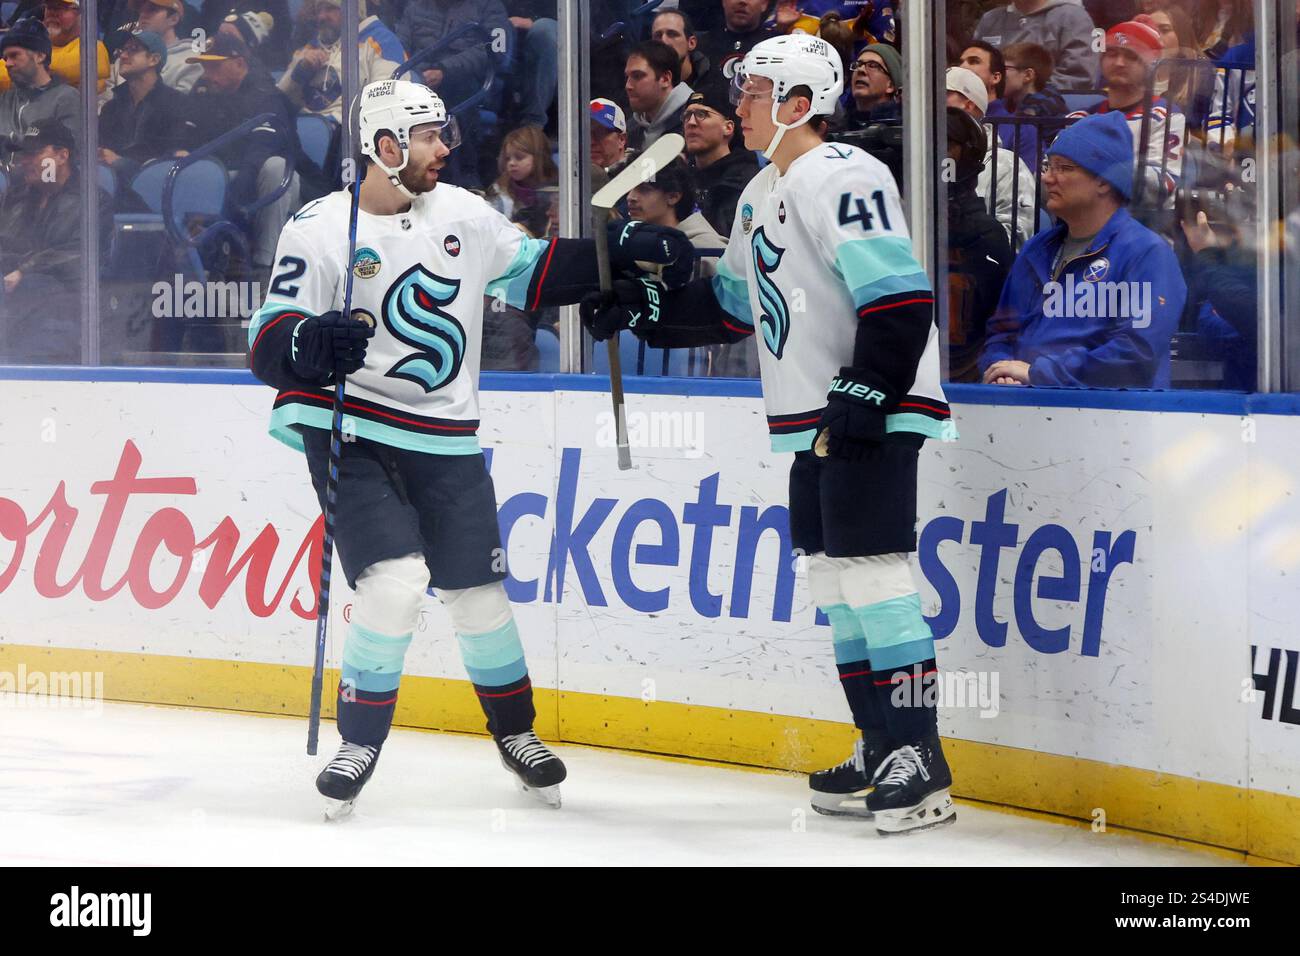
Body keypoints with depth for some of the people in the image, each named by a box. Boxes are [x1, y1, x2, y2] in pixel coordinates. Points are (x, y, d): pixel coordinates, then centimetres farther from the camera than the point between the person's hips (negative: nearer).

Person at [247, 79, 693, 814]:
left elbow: (532, 269, 17)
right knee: (396, 581, -20)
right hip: (352, 434, -5)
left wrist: (621, 253, 6)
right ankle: (360, 740, -3)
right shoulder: (321, 229, -10)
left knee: (479, 592, 8)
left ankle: (516, 733, 30)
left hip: (445, 441, 5)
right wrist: (313, 345, -36)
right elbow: (268, 344, -14)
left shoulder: (462, 214, 5)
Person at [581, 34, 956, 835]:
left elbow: (902, 300, -23)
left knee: (871, 571, -14)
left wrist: (864, 395, -24)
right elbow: (729, 307, 25)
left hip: (873, 410, -10)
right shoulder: (763, 195, 16)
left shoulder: (846, 179, -15)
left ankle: (922, 761, -14)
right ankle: (882, 747, 19)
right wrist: (641, 310, 16)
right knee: (832, 578, 11)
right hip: (814, 423, 10)